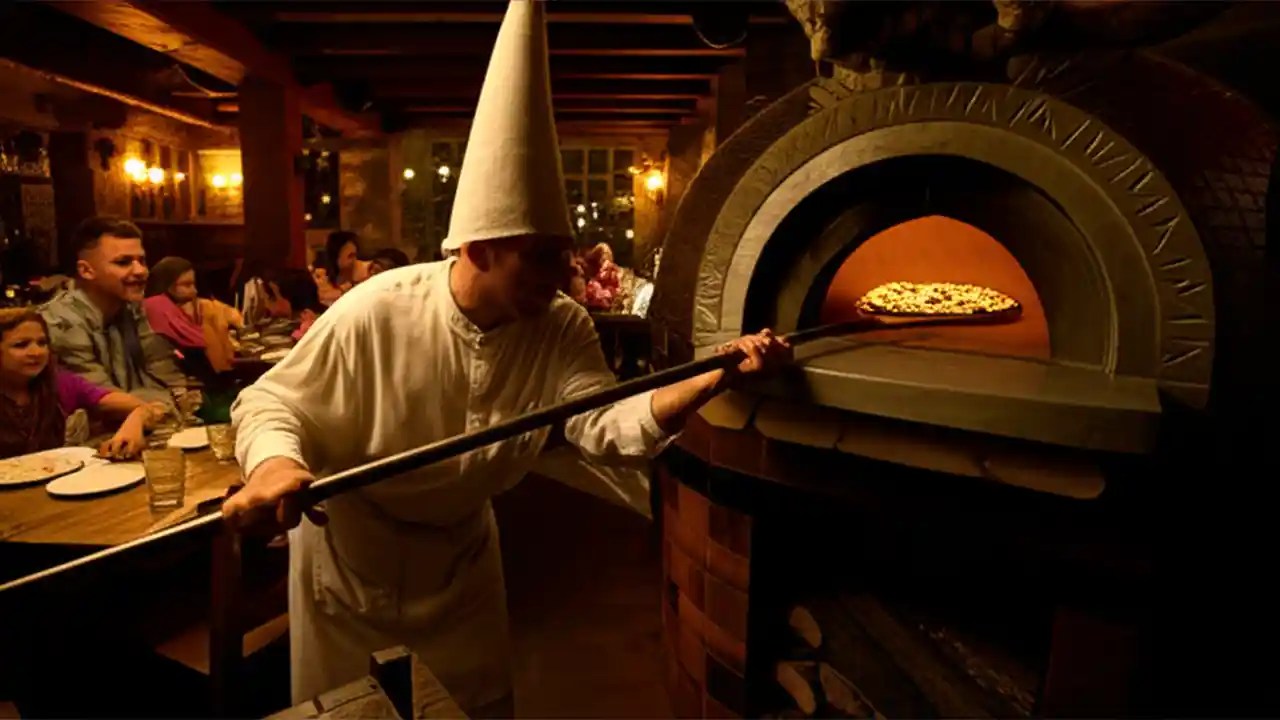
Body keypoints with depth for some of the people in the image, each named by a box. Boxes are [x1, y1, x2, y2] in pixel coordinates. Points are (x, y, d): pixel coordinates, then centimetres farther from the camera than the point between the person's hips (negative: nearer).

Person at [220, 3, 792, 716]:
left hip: (460, 548, 3)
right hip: (350, 548, -2)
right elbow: (272, 401, -17)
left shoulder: (563, 328, -17)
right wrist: (274, 462, -41)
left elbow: (607, 424, -29)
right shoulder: (376, 313, -26)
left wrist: (715, 378, -44)